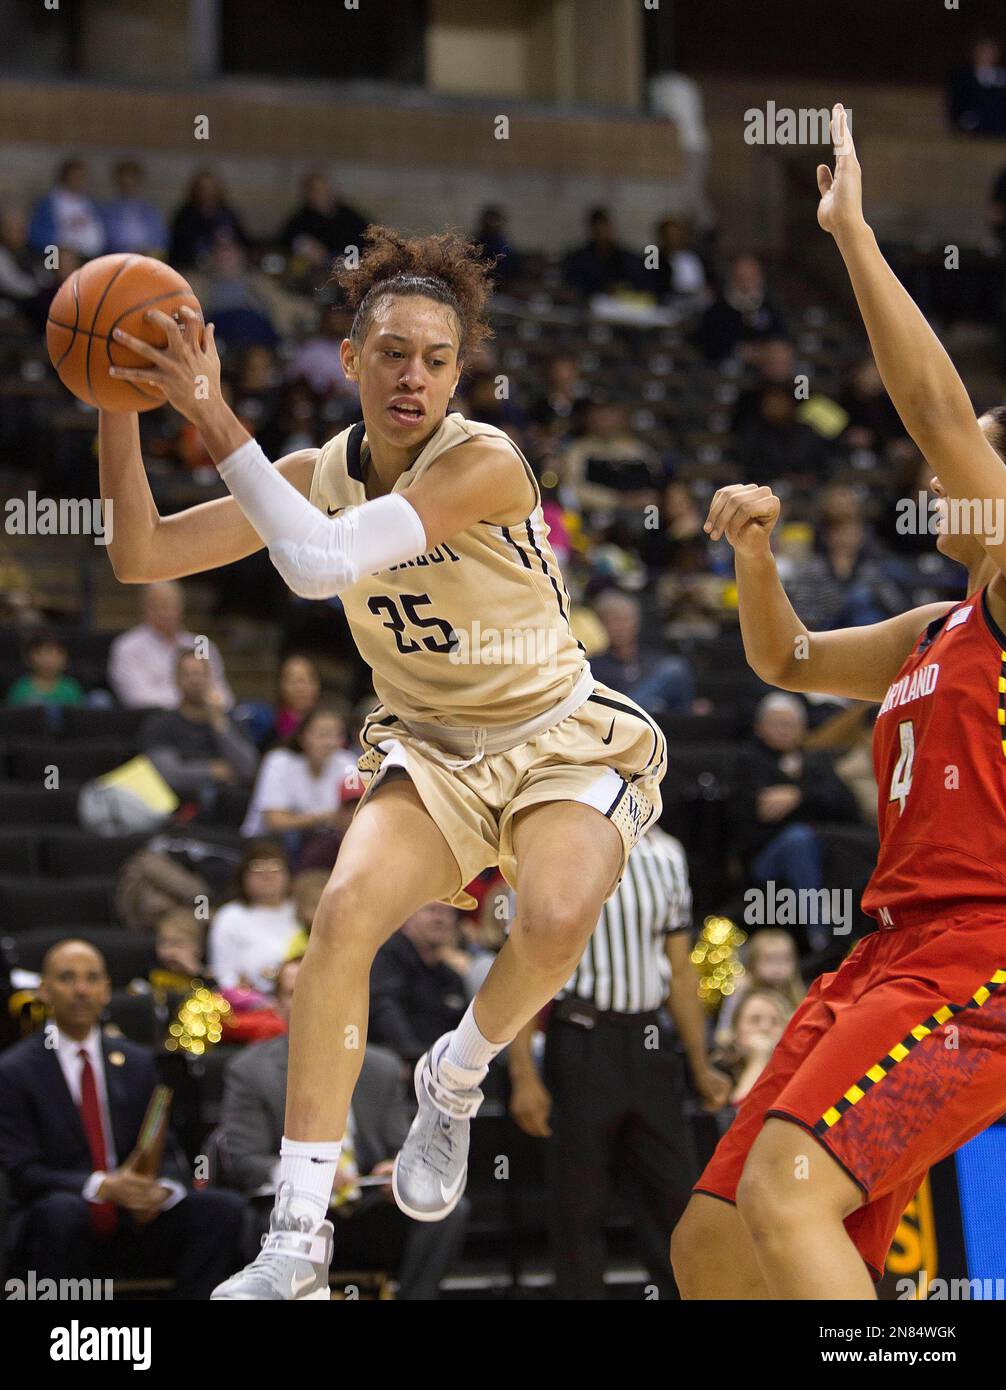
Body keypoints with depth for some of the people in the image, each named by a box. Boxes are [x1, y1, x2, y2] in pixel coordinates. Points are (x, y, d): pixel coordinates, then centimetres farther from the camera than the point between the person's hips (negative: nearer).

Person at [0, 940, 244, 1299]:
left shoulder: (137, 1063, 14)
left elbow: (166, 1153, 11)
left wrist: (163, 1189, -15)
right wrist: (102, 1187, -25)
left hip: (135, 1221, 4)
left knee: (224, 1209, -18)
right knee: (61, 1210, -38)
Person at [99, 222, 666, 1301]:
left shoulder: (487, 464, -22)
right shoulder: (320, 475, -2)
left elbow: (320, 562, -34)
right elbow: (141, 555, -3)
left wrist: (212, 415, -35)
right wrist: (119, 404, -15)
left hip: (559, 740, -5)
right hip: (430, 753, 5)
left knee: (556, 919, -35)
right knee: (346, 907, -24)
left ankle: (457, 1080, 0)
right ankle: (297, 1236, -19)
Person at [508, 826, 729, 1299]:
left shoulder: (665, 854, 10)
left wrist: (701, 1066, 13)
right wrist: (523, 1076, -16)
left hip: (648, 1044, 5)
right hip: (580, 1042, -5)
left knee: (674, 1197, 4)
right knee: (578, 1208, -1)